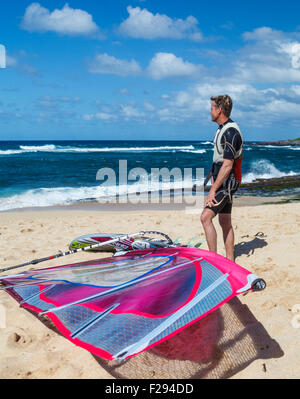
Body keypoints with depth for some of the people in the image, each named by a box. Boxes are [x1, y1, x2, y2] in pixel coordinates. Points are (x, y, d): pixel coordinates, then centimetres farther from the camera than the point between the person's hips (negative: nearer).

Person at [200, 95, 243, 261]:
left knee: (205, 217, -18)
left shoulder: (231, 132, -18)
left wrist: (213, 190, -24)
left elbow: (227, 166, -23)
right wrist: (214, 180, 22)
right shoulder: (222, 129, 14)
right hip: (222, 181, 10)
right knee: (225, 222, 12)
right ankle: (230, 261, 20)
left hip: (227, 182, -10)